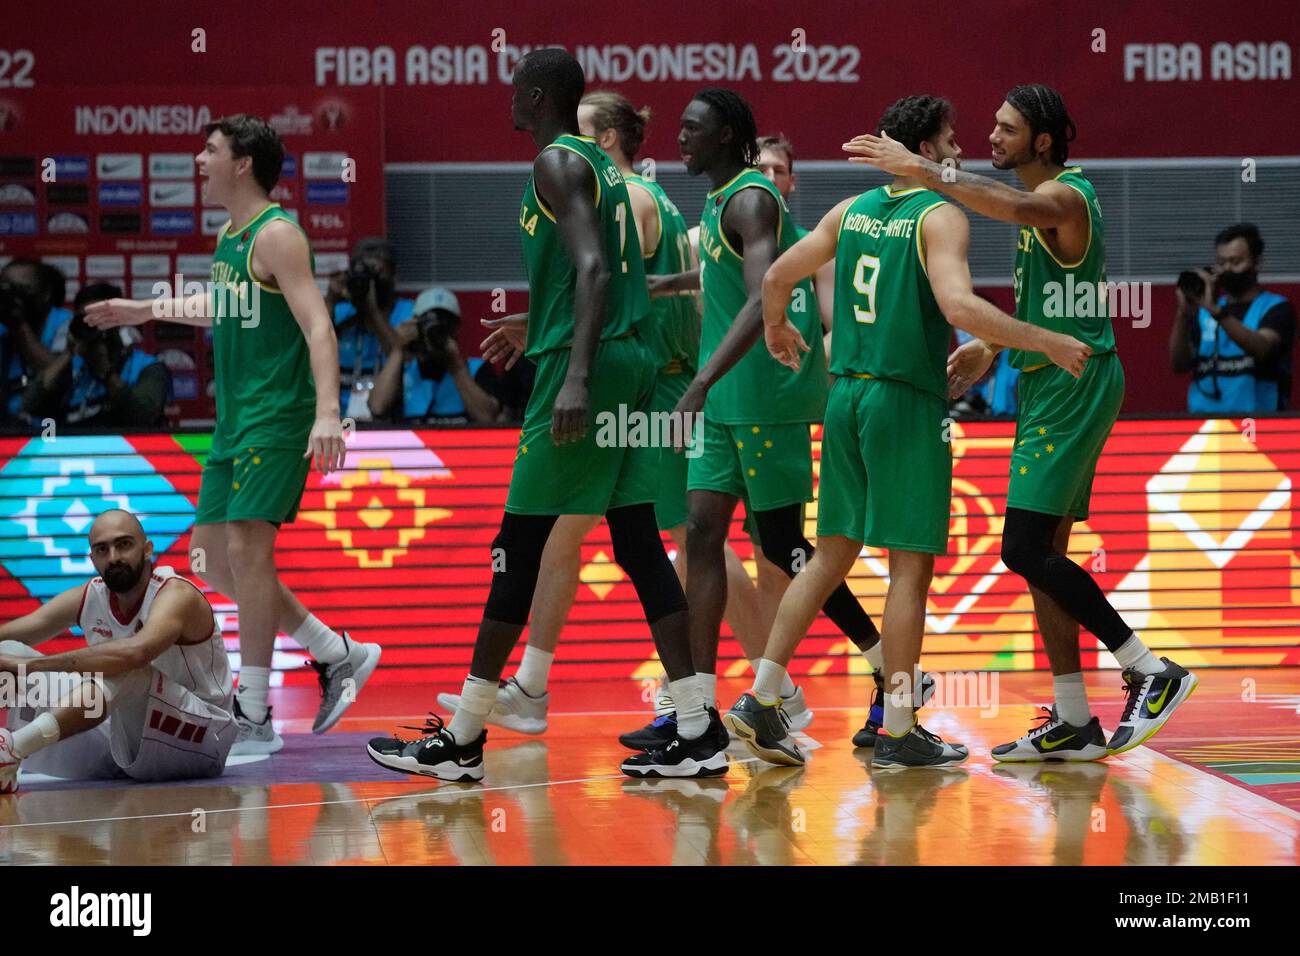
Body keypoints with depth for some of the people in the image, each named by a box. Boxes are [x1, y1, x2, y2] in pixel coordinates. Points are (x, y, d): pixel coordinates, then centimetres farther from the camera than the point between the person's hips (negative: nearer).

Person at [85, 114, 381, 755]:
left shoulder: (276, 235, -13)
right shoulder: (229, 237, 14)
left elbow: (318, 325, -22)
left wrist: (328, 413, -33)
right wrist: (146, 310, 41)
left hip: (278, 417, -10)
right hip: (234, 420, 10)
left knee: (246, 548, -15)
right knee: (211, 558, 10)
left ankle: (254, 717, -8)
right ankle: (339, 655, 19)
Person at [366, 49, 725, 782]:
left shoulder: (558, 165, -10)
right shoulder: (603, 165, 18)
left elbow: (593, 267, -22)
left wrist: (575, 377, -29)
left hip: (588, 363, -9)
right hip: (632, 361, 9)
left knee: (519, 548, -4)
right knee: (639, 545, 7)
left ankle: (461, 740, 1)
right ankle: (698, 731, 3)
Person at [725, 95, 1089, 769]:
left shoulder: (853, 210, 10)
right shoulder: (941, 216, -10)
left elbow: (777, 276, 15)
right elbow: (959, 305, -25)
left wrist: (776, 329, 35)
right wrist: (1046, 342, -20)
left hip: (847, 396, 7)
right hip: (907, 400, -7)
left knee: (832, 555, 14)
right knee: (911, 563, -1)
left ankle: (759, 700, 9)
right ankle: (898, 733, 2)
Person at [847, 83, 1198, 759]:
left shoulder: (1065, 195, -13)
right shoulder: (1045, 201, 18)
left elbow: (1014, 207, -38)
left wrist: (923, 171, -40)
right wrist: (989, 348, 15)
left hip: (1076, 381, -10)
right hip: (1048, 382, 10)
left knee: (1026, 550, -15)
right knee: (1042, 555, 9)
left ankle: (1152, 672, -9)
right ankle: (1072, 724, 13)